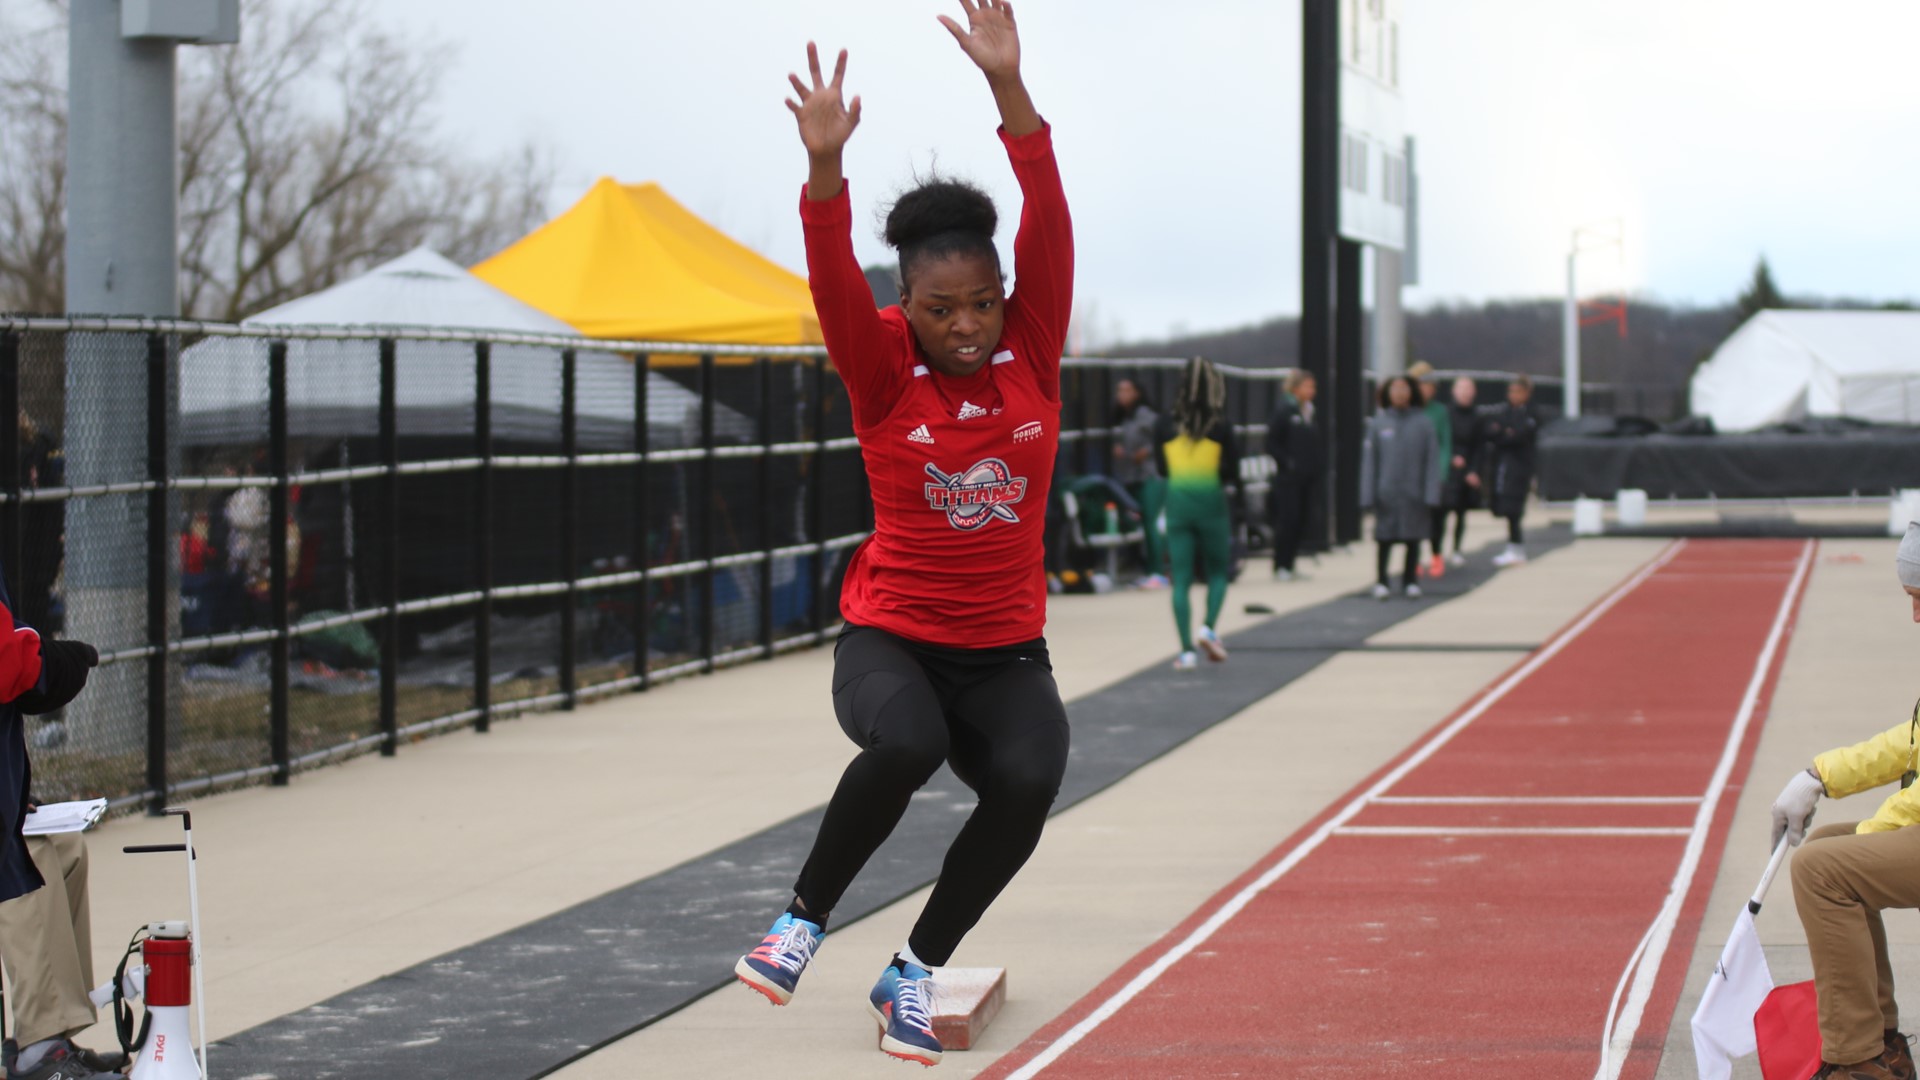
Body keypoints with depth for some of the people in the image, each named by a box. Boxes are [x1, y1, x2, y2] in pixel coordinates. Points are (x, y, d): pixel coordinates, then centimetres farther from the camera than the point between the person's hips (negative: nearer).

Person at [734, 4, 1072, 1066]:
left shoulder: (1030, 358, 0)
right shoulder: (885, 372, -4)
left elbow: (1047, 231, -11)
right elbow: (835, 282, -20)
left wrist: (1010, 90, -22)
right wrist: (824, 160, -37)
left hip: (1006, 651, 2)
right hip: (891, 636, -2)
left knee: (1027, 781, -26)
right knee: (904, 743, -34)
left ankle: (915, 970, -4)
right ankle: (804, 918, -10)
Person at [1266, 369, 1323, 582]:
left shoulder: (1310, 413, 13)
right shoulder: (1284, 411, -7)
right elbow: (1272, 443, -9)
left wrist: (1320, 467, 7)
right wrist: (1286, 462, -17)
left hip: (1308, 477, 7)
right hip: (1288, 477, -7)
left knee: (1301, 520, 6)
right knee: (1287, 519, -7)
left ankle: (1289, 565, 13)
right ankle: (1280, 567, -1)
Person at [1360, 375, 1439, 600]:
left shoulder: (1423, 423, -1)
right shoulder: (1378, 423, 0)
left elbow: (1431, 460, 0)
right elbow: (1369, 461, 2)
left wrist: (1431, 494, -6)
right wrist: (1368, 495, -3)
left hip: (1414, 495, 0)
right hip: (1387, 494, 0)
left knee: (1413, 539, 7)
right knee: (1385, 539, 2)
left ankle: (1411, 581, 20)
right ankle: (1381, 582, 15)